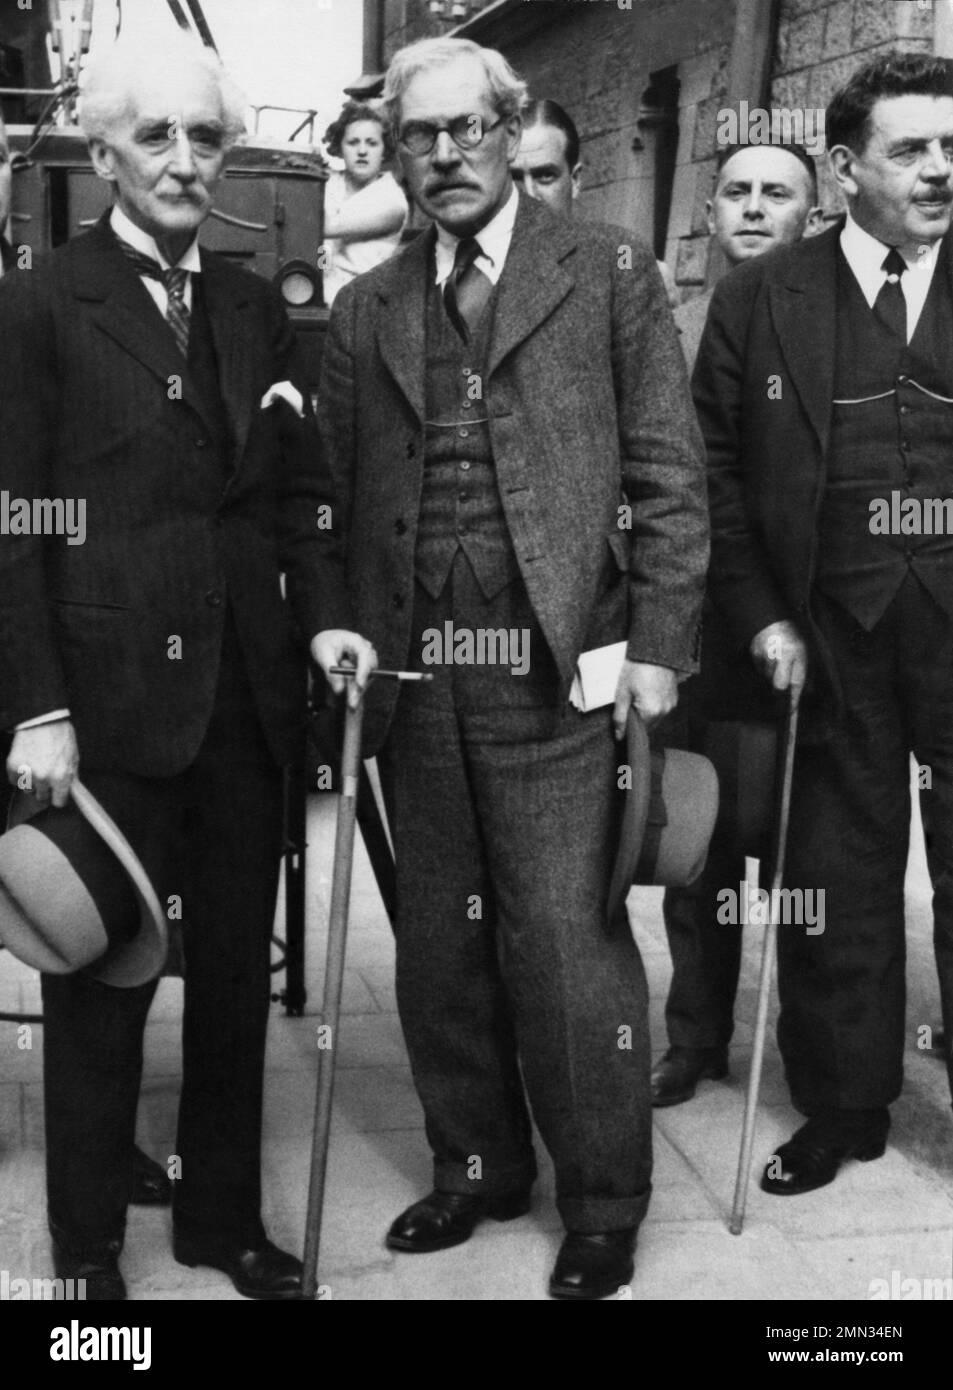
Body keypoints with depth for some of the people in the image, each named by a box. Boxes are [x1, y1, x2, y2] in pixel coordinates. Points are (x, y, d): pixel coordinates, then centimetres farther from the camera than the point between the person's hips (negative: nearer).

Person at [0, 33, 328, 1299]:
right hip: (109, 696, -4)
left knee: (238, 967, 13)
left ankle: (224, 1216, 30)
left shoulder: (255, 309, 12)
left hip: (246, 691, 5)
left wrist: (323, 623, 0)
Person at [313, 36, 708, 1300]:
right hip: (412, 675, 4)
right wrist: (338, 621, -1)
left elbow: (669, 473, -2)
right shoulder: (364, 310, 13)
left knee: (565, 946, -2)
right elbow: (339, 498, 14)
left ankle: (603, 1207, 18)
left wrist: (657, 646, -8)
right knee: (439, 944, 14)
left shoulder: (608, 272, 3)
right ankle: (476, 1167, 33)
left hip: (556, 672, -4)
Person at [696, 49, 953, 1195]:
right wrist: (761, 617, -4)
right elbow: (715, 472, 4)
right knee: (837, 881, 9)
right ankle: (842, 1110, 26)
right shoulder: (757, 301, 4)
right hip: (833, 639, 0)